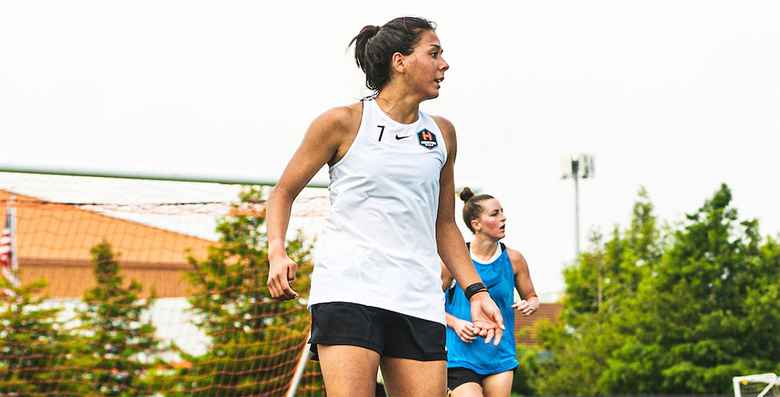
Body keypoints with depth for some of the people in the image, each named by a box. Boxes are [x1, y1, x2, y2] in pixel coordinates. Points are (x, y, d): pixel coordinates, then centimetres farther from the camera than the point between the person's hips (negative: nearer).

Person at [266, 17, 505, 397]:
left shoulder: (442, 133, 15)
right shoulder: (342, 123, 2)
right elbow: (284, 191, 9)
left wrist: (475, 291, 14)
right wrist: (277, 254, -8)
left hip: (418, 301, 5)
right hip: (347, 289, -5)